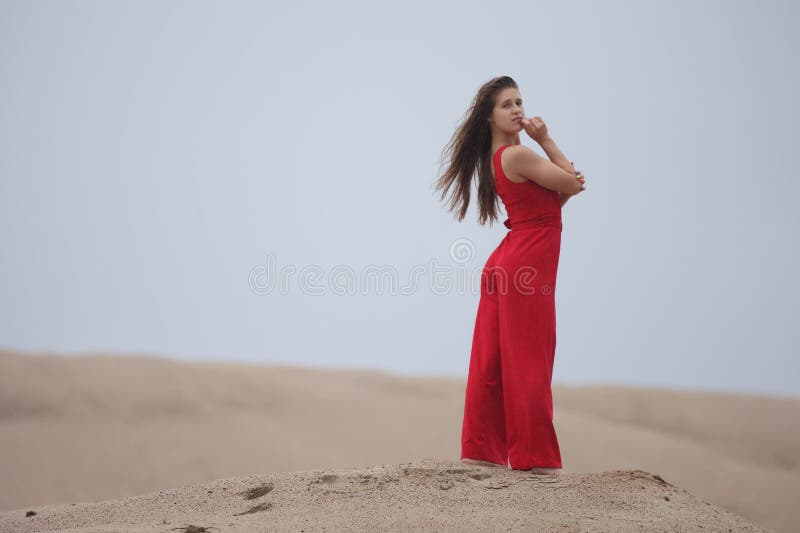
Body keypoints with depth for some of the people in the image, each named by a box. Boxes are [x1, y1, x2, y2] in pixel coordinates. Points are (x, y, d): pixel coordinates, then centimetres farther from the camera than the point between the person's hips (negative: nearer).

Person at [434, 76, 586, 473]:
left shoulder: (497, 156, 15)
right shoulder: (518, 155, -14)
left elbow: (551, 198, 16)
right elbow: (572, 183, -7)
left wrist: (565, 188, -4)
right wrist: (546, 140, -2)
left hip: (505, 263, 9)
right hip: (528, 264, -9)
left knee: (494, 361, 10)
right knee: (530, 361, -5)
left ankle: (482, 450, 14)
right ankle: (535, 456, -1)